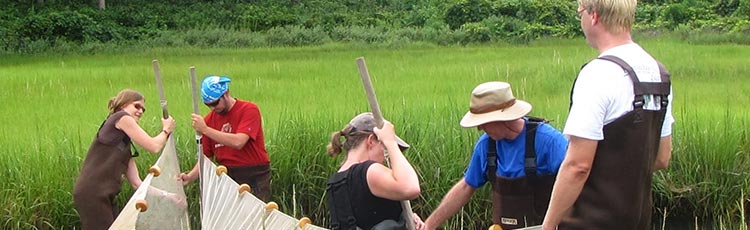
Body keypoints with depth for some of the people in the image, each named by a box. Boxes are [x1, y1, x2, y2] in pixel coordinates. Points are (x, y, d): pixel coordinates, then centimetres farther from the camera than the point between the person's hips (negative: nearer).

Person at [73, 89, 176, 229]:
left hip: (104, 196, 9)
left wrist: (165, 194, 12)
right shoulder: (121, 118, 0)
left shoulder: (126, 142, 23)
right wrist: (166, 130, 15)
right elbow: (153, 146, -4)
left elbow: (135, 182, 19)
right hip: (91, 194, -9)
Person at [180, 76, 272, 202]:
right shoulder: (210, 119, 7)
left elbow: (238, 142, -23)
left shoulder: (249, 110, -8)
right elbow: (205, 157, 9)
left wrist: (205, 129, -23)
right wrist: (190, 176, -8)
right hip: (227, 177, 4)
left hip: (255, 177, -4)